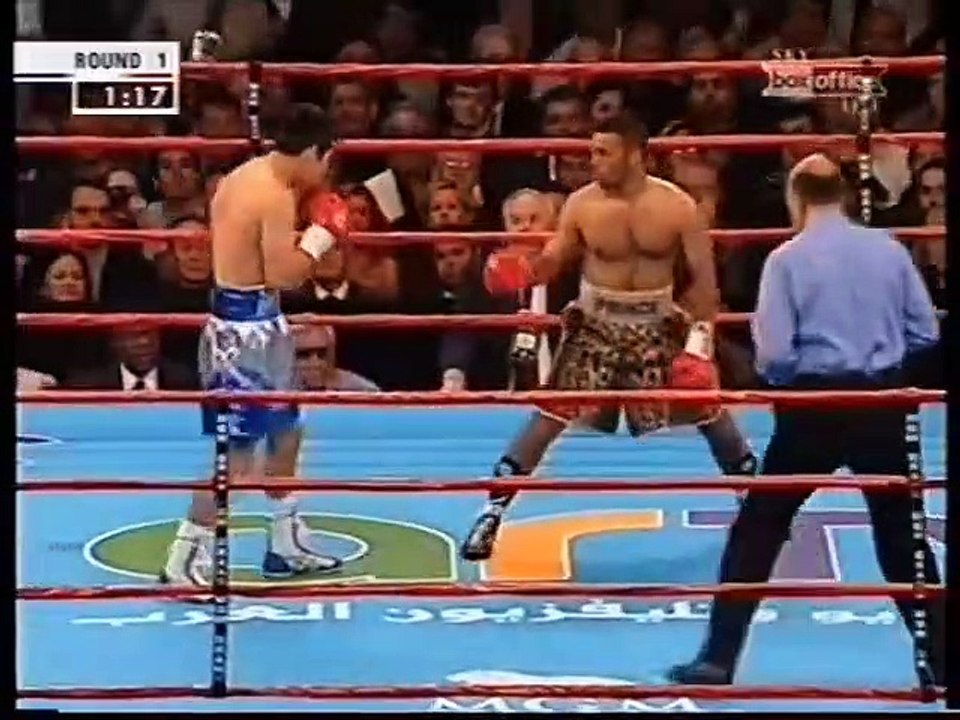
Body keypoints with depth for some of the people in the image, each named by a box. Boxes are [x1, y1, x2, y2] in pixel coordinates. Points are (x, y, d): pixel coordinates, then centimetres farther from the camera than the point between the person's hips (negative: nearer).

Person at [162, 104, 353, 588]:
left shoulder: (244, 176, 10)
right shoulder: (275, 194, -19)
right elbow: (283, 275, -22)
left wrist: (307, 230, 10)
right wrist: (322, 234, -10)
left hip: (242, 317, 11)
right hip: (249, 325, -11)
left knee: (286, 431, 21)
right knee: (238, 453, -5)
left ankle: (286, 547, 32)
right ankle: (184, 562, -1)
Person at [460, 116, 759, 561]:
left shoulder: (676, 206, -13)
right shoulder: (582, 204, -11)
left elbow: (703, 276, -8)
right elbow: (553, 260, -1)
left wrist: (700, 339, -15)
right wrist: (524, 270, -25)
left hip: (657, 324, 0)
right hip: (596, 323, 0)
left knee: (707, 406, 10)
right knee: (551, 415, -7)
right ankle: (496, 505, -1)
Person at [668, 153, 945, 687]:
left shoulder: (788, 258, -7)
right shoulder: (888, 248, 1)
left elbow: (773, 354, -11)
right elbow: (926, 331, 5)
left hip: (815, 407, -3)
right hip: (881, 404, 3)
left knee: (758, 529, 8)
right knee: (902, 535, 15)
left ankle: (720, 658, 5)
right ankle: (942, 661, 14)